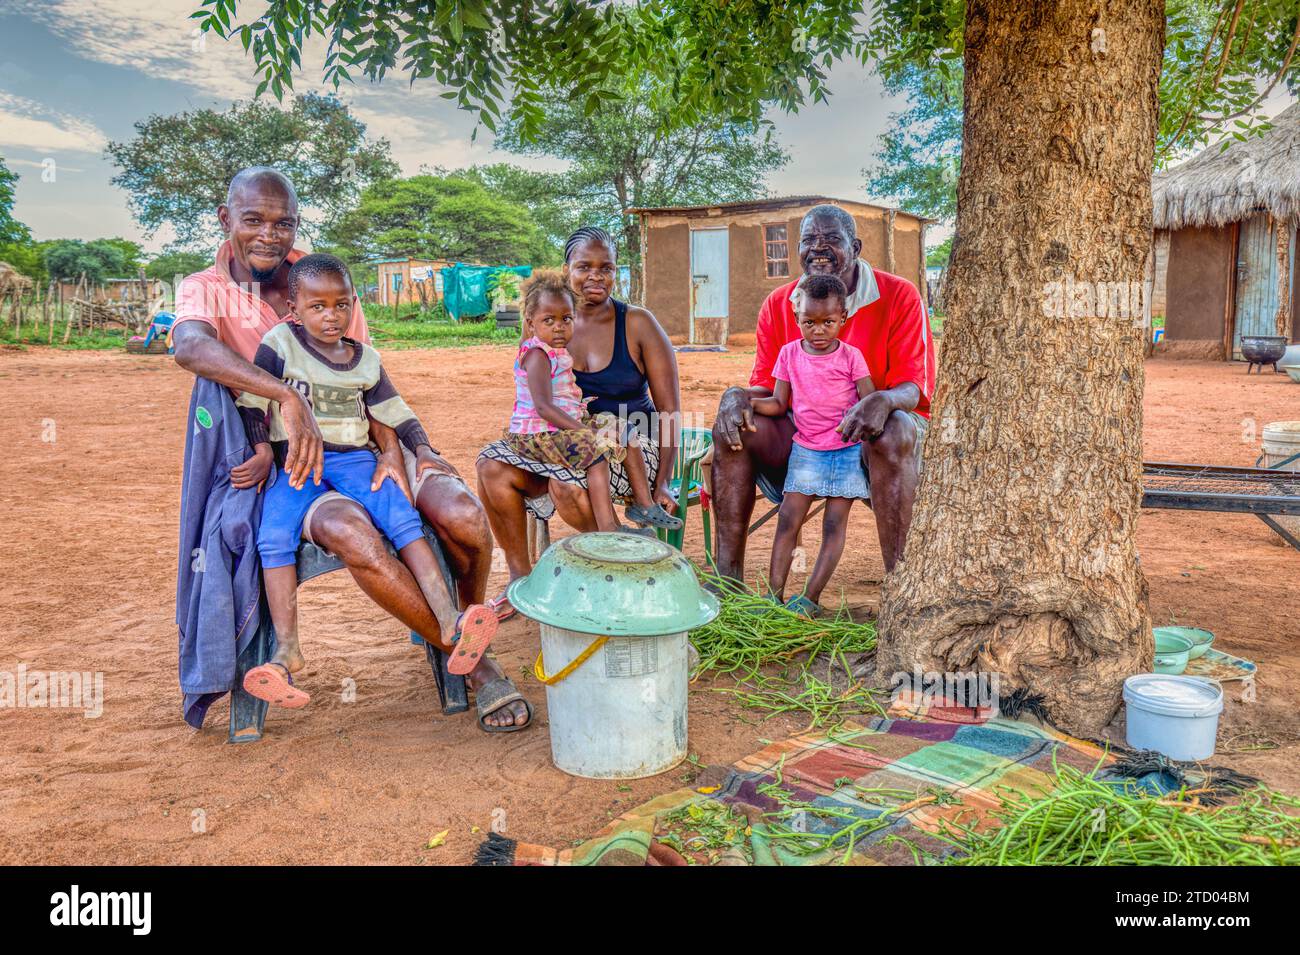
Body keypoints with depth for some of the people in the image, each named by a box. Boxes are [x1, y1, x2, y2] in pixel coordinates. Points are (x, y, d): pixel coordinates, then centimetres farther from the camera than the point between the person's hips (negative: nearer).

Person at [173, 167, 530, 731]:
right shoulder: (205, 290, -1)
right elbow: (190, 347, -26)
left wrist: (390, 451, -13)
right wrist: (288, 398, -42)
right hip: (292, 467, -3)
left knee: (464, 517, -24)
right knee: (349, 532, -37)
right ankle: (473, 662, -20)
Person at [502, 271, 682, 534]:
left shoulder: (557, 352, 13)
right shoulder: (537, 355, -18)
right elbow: (543, 408, -28)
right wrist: (585, 431, -30)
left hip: (567, 424, 10)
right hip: (538, 433, -10)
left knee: (624, 431, 5)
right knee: (597, 449, -28)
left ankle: (644, 503, 7)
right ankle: (608, 529, -30)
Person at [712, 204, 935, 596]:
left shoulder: (899, 296, -7)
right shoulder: (778, 304, 4)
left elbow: (912, 386, -12)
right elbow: (766, 387, 6)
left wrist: (884, 401, -38)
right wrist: (737, 396, -20)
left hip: (868, 433, -3)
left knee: (895, 432, -38)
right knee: (731, 427, -21)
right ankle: (728, 577, -20)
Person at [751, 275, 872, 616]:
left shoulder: (850, 356, -3)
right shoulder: (789, 353, 3)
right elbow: (779, 403, 5)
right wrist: (749, 402, -14)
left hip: (847, 450, -2)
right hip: (806, 449, 2)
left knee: (834, 524, -3)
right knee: (788, 519, -6)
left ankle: (810, 598, 0)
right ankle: (774, 594, -4)